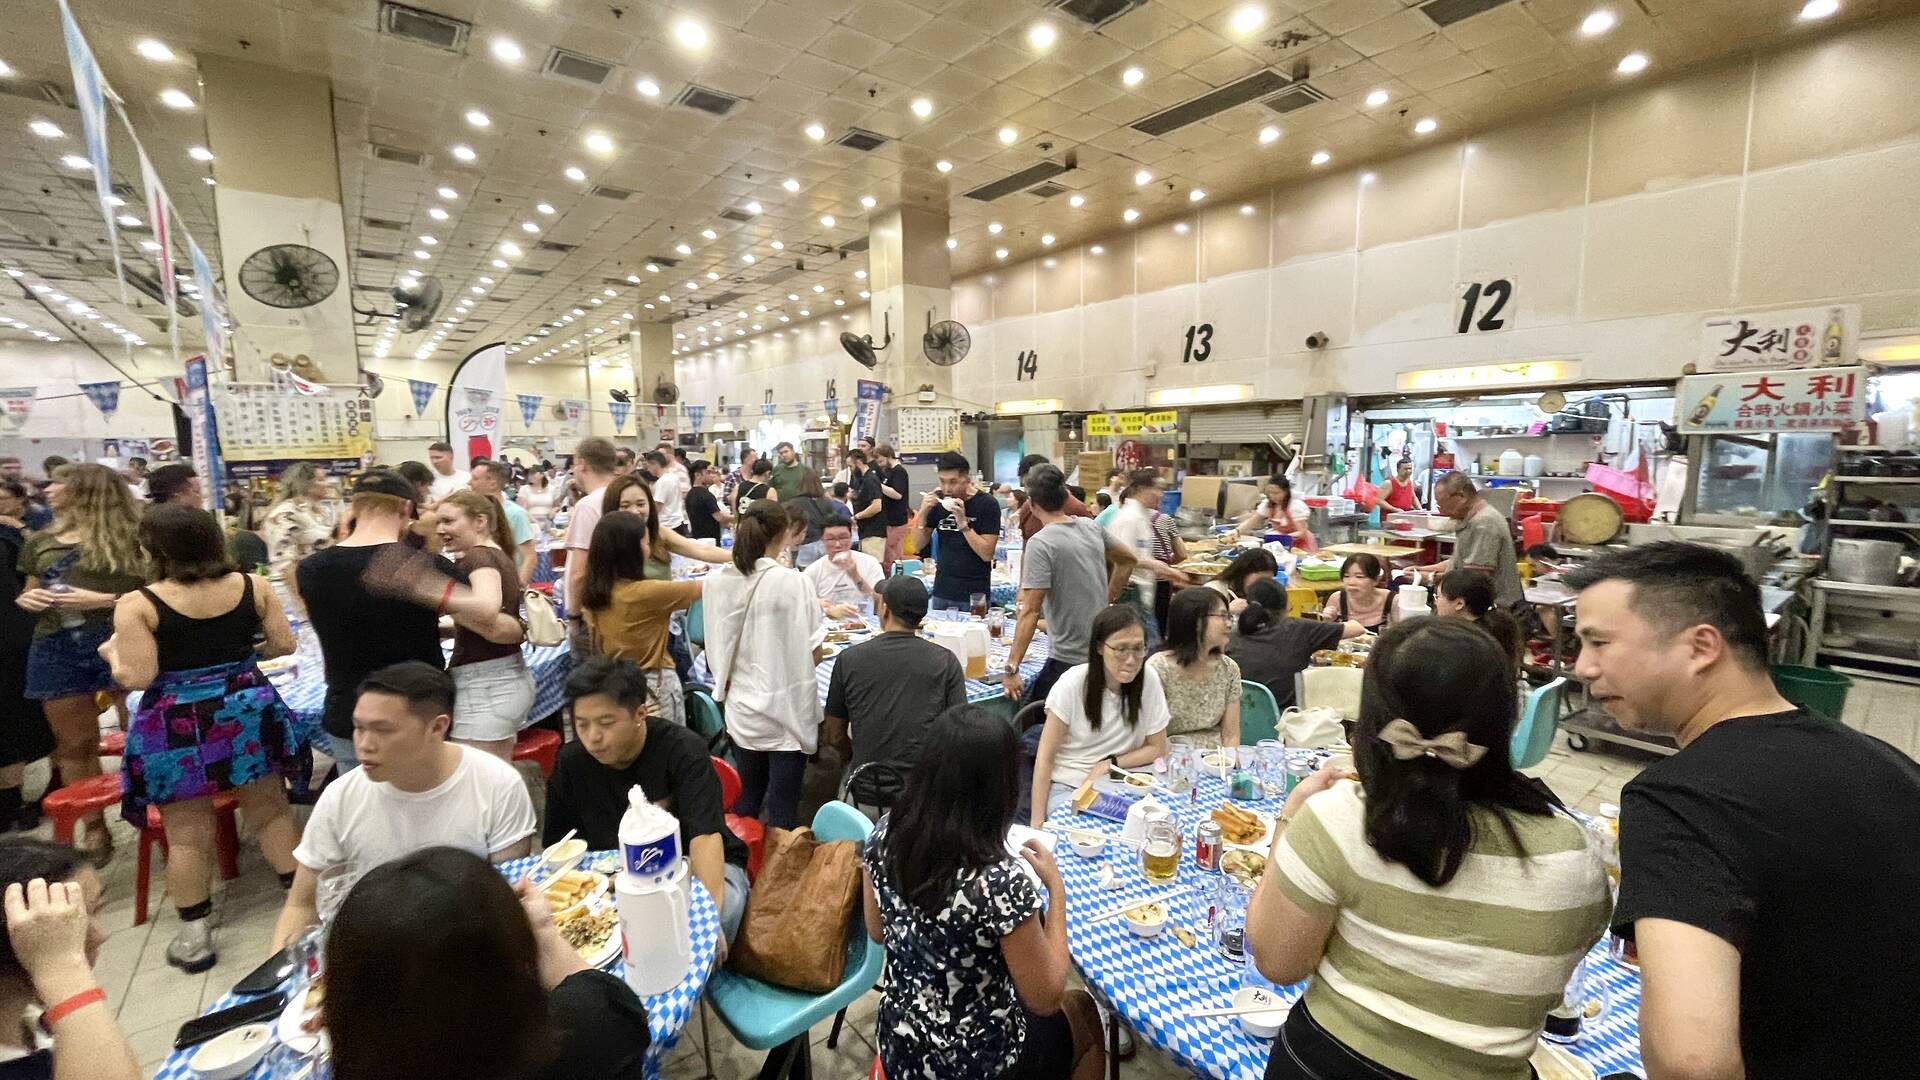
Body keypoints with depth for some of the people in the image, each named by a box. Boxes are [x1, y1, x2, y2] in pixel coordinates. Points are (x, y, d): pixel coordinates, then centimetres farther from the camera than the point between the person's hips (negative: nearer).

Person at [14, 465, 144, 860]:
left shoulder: (131, 537, 0)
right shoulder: (40, 542, 16)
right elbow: (31, 594, 25)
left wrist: (107, 599, -16)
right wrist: (26, 599, 3)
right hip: (56, 648, 6)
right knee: (75, 745, 11)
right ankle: (94, 829, 23)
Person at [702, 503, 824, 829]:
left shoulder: (716, 581, -4)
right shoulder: (792, 581, -17)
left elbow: (717, 652, 6)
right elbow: (813, 653, -11)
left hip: (742, 708, 5)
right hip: (787, 708, -4)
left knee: (745, 800, 20)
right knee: (783, 807, 7)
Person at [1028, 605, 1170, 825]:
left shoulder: (1149, 679, -10)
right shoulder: (1072, 683, -15)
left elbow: (1157, 748, 1)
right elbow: (1045, 757, -10)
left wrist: (1109, 764, -12)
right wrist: (1037, 822, -13)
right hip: (1066, 786, -2)